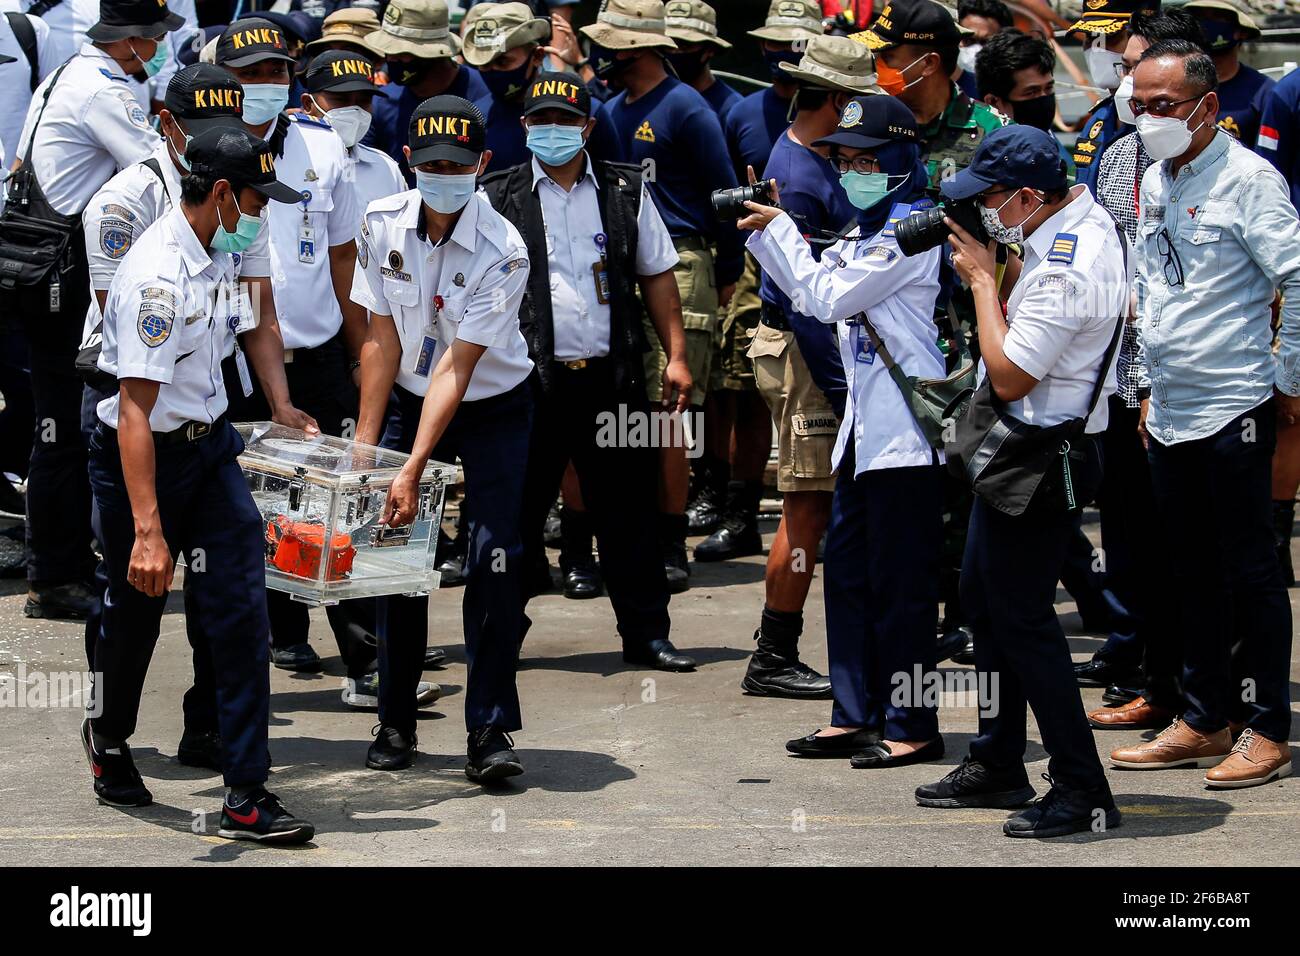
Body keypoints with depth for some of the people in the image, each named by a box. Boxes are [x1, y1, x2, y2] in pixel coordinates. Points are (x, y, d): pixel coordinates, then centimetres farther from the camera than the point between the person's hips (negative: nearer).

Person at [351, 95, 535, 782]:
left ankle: (490, 730, -8)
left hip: (492, 410, -3)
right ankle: (396, 722, 11)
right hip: (408, 401, 3)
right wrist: (364, 444, -8)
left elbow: (456, 367, -27)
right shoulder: (382, 224, -12)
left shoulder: (502, 250, -24)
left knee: (494, 558, -13)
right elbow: (382, 340, -6)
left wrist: (414, 470, -30)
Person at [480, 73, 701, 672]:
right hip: (531, 377, -1)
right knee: (519, 511, 3)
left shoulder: (626, 191, 10)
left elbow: (657, 277, 13)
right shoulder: (499, 199, 5)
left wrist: (677, 357, 7)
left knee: (627, 510, 5)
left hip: (611, 376, 1)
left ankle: (646, 633, 13)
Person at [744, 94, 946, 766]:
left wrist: (779, 229, -6)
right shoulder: (868, 230, 16)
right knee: (847, 571, 12)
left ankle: (913, 726, 0)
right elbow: (811, 289, 22)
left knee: (899, 581, -5)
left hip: (906, 431, -10)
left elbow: (829, 297, -16)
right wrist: (762, 229, 10)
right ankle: (856, 716, 19)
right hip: (866, 426, 10)